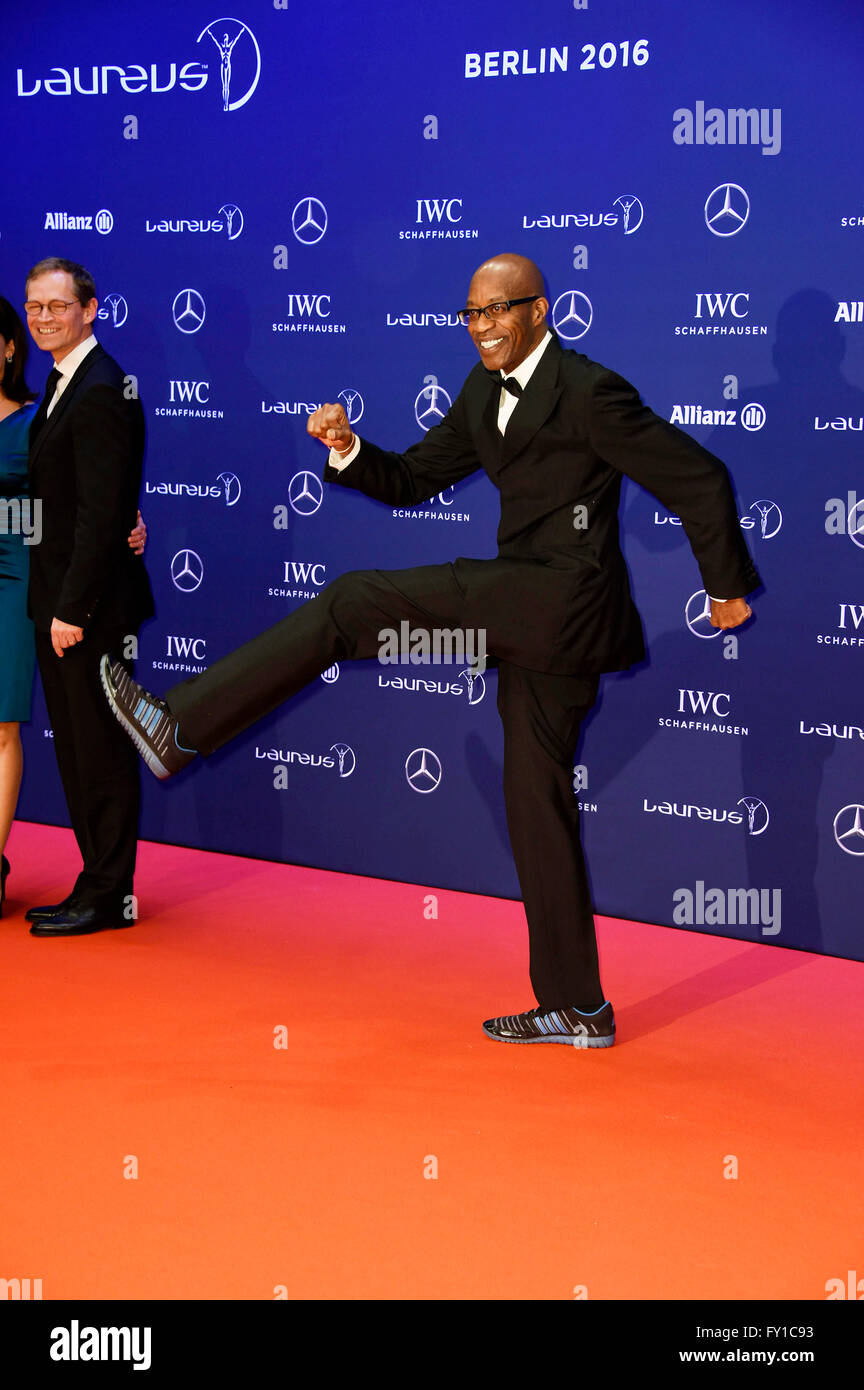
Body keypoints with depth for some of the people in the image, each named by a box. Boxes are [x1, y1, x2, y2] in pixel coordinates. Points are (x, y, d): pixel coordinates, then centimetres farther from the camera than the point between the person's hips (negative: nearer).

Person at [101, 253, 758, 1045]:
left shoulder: (590, 393, -10)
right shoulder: (485, 392, 16)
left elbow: (700, 479, -7)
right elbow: (413, 481, 20)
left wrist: (728, 588, 0)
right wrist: (348, 450, 0)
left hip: (565, 600, -9)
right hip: (532, 615, 9)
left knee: (354, 602, -13)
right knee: (538, 805, 11)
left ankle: (184, 725, -11)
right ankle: (576, 1009, 18)